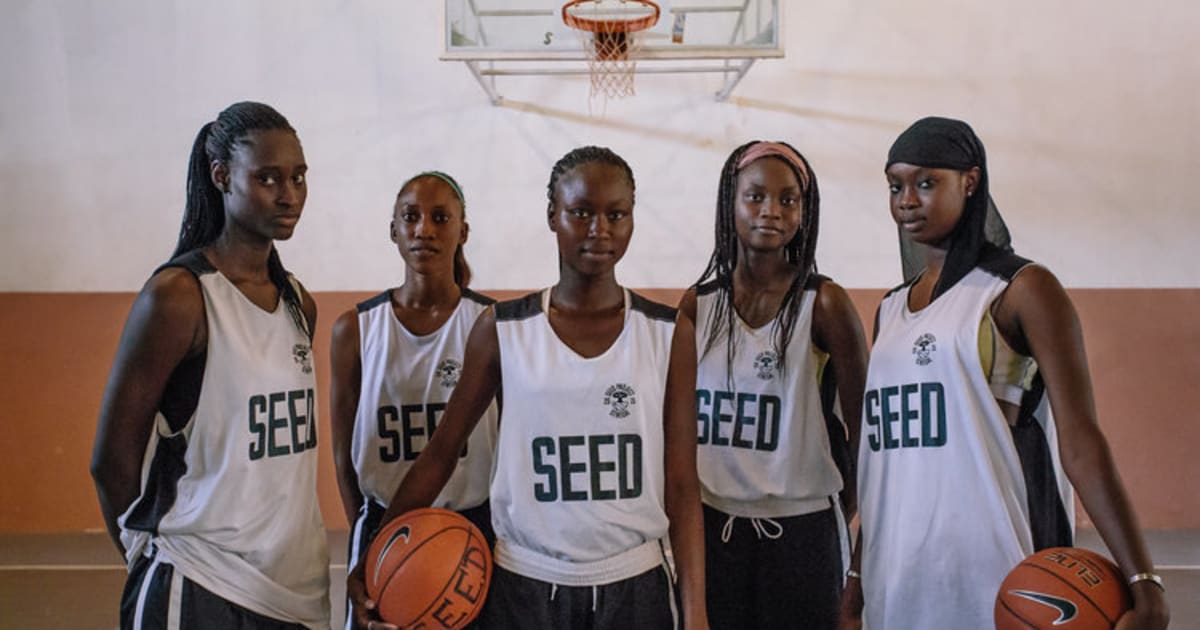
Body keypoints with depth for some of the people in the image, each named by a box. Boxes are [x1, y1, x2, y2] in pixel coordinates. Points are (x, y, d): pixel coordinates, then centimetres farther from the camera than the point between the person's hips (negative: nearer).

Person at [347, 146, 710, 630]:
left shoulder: (668, 335, -2)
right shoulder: (502, 330, -3)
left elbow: (681, 485, -1)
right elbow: (440, 453, 2)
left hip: (634, 585, 0)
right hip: (523, 584, 0)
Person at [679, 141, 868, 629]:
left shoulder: (824, 303, -8)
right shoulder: (697, 305, 2)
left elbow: (862, 424, -2)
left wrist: (847, 511, 4)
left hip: (801, 528, -3)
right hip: (711, 523, 3)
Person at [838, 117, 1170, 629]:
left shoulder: (1022, 290, -4)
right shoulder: (890, 309, 13)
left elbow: (1079, 439, -12)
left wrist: (1142, 580, -19)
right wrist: (858, 573, 15)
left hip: (992, 574, -5)